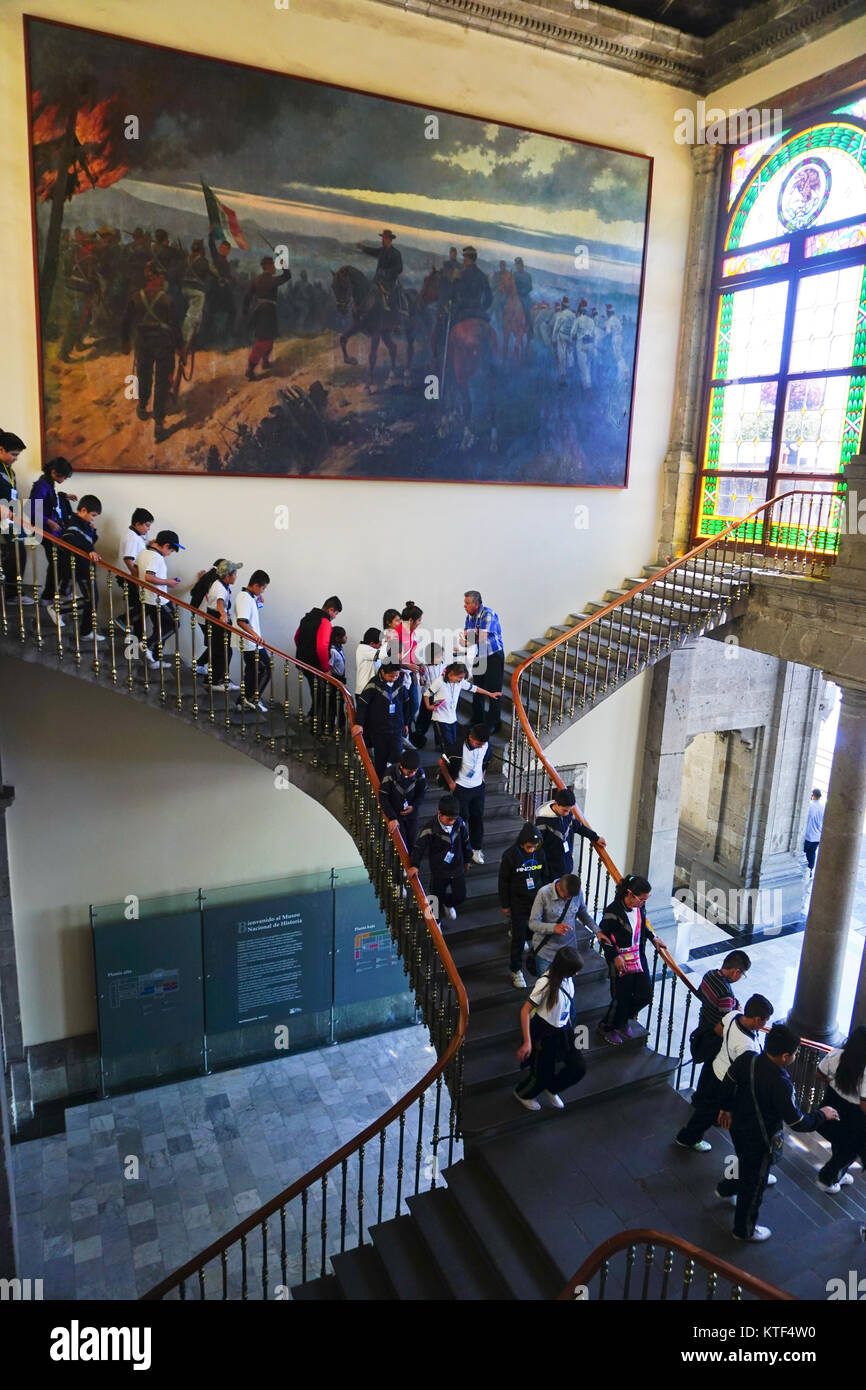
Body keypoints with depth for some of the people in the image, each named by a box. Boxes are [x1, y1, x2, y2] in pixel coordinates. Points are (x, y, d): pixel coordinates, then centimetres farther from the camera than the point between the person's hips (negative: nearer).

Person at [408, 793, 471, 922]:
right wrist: (415, 865, -30)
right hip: (438, 870, -3)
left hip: (457, 868, 3)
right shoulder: (431, 828, -24)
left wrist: (467, 860, 16)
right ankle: (436, 922, 37)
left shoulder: (460, 823, -12)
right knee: (437, 897, 11)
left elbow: (465, 842, 4)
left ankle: (448, 904, 46)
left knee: (460, 896, 11)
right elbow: (419, 847, -21)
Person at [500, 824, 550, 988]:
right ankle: (516, 970, 17)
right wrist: (505, 905, -3)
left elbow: (545, 877, 8)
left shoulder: (540, 853, -7)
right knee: (519, 937, 2)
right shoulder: (510, 856, -18)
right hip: (518, 902, -4)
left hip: (537, 900, 4)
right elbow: (504, 882, -8)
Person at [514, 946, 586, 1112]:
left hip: (563, 1030, 6)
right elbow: (525, 1011, -24)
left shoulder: (567, 978, -11)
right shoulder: (545, 983, -31)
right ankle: (522, 1093, 45)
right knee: (542, 1072, 11)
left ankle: (551, 1089, 38)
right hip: (544, 1033, -6)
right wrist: (527, 1042, -23)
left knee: (579, 1068, 9)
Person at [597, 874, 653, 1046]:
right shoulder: (614, 911, -26)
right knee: (622, 997, 5)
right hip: (620, 960, -7)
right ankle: (607, 1027, 32)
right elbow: (603, 935, -15)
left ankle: (623, 1020, 38)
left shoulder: (640, 907, -6)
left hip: (638, 957, 7)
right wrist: (615, 957, -15)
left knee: (646, 994, 11)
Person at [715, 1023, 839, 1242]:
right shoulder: (780, 1084, -37)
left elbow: (728, 1083, 0)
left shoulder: (747, 1058, -17)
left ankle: (726, 1188, 61)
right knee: (754, 1185, 19)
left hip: (738, 1127, 6)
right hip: (759, 1141, -6)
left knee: (745, 1163, 36)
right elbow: (798, 1123, -24)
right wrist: (822, 1115, -6)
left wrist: (725, 1108, 18)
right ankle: (744, 1230, 41)